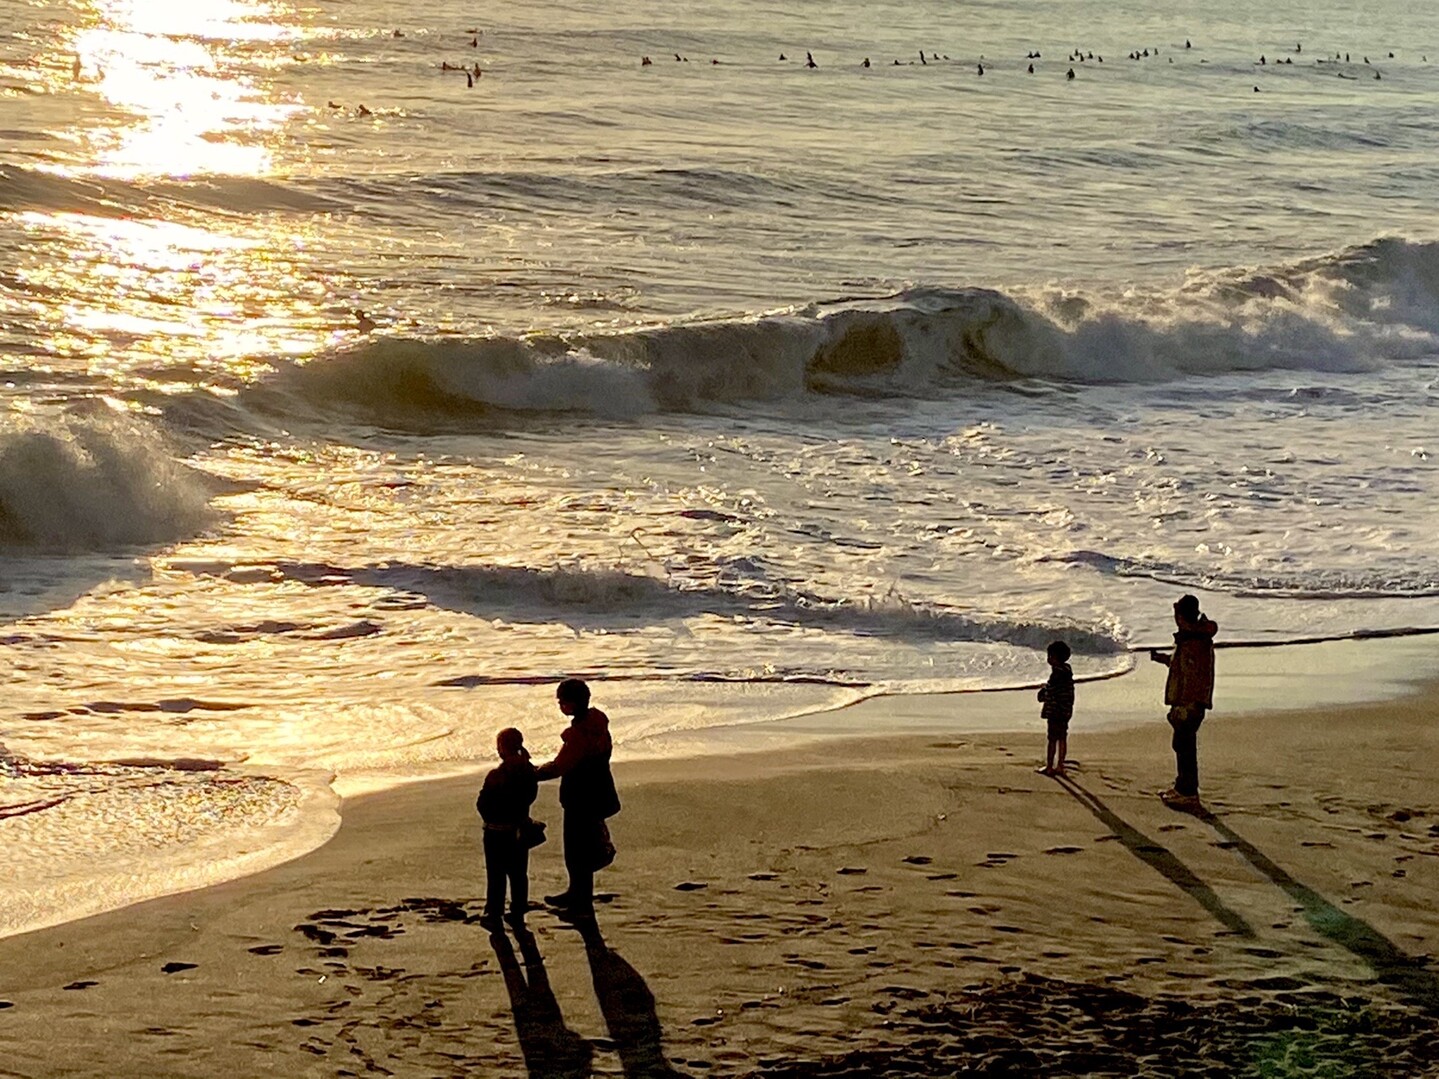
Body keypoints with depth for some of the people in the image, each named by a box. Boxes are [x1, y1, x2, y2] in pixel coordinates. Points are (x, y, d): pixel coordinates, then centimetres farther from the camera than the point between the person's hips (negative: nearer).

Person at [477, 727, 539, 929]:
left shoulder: (496, 776, -22)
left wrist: (490, 818, 3)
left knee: (496, 875, 5)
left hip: (497, 831, -5)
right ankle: (518, 914, 19)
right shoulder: (529, 772, -4)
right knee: (518, 874, 14)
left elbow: (483, 804, -15)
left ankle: (494, 915, 11)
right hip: (520, 830, 5)